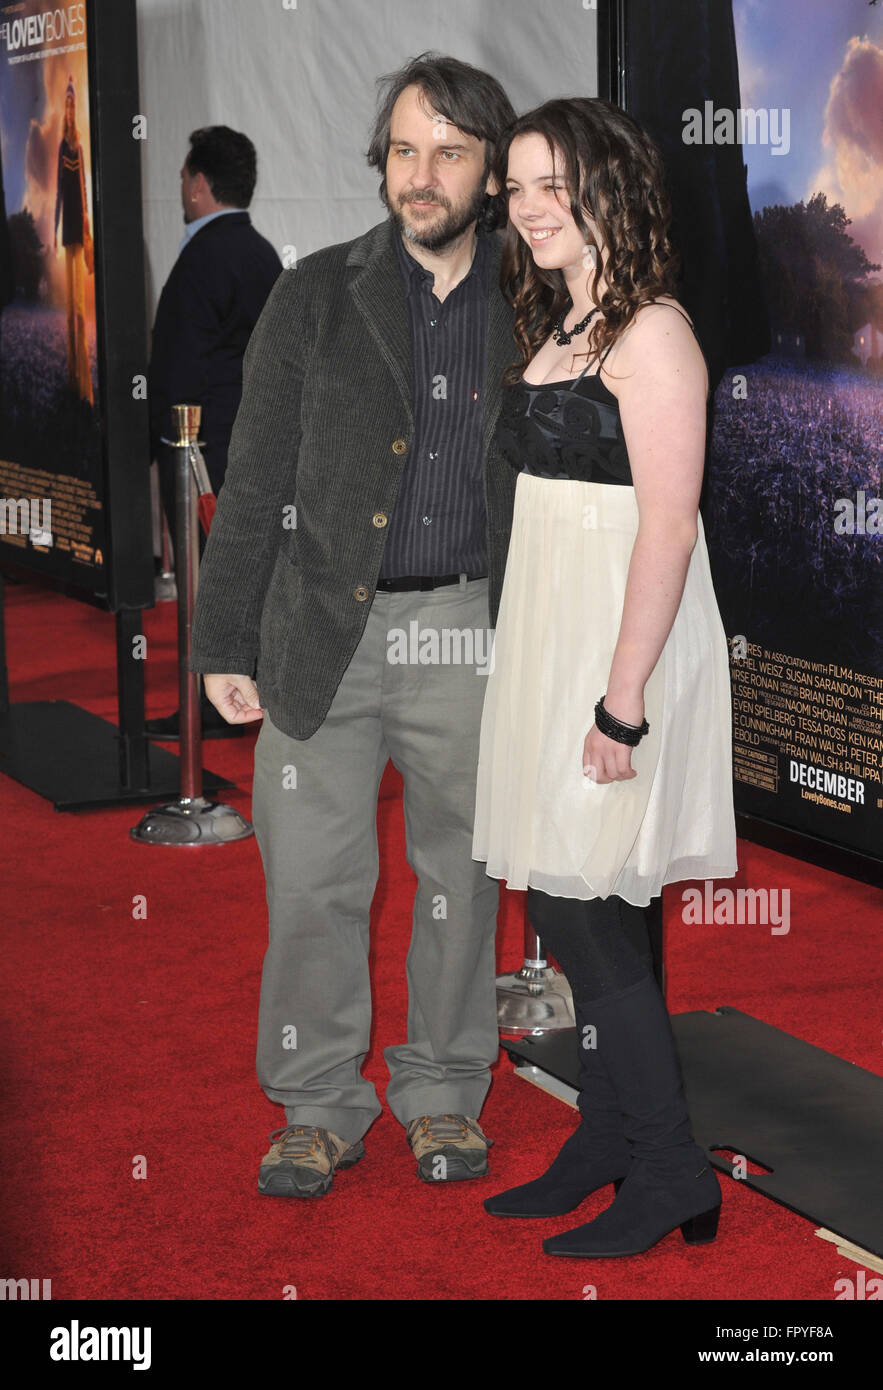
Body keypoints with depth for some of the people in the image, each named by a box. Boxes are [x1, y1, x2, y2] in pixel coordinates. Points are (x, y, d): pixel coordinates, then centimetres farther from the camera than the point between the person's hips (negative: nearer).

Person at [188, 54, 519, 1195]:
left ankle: (443, 1091, 27)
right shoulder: (316, 297, 2)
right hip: (327, 630, -1)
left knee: (460, 874, 10)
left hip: (469, 630, 1)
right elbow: (254, 481, 3)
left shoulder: (530, 310, 4)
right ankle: (318, 1108, 17)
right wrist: (226, 643, 0)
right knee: (313, 882, 1)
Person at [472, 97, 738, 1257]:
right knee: (572, 906, 12)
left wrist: (622, 702, -23)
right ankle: (607, 1142, 23)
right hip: (549, 626, 9)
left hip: (622, 629, -9)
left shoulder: (650, 333, -14)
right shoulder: (557, 325, 14)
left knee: (582, 906, -5)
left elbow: (668, 525, -20)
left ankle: (672, 1173, 7)